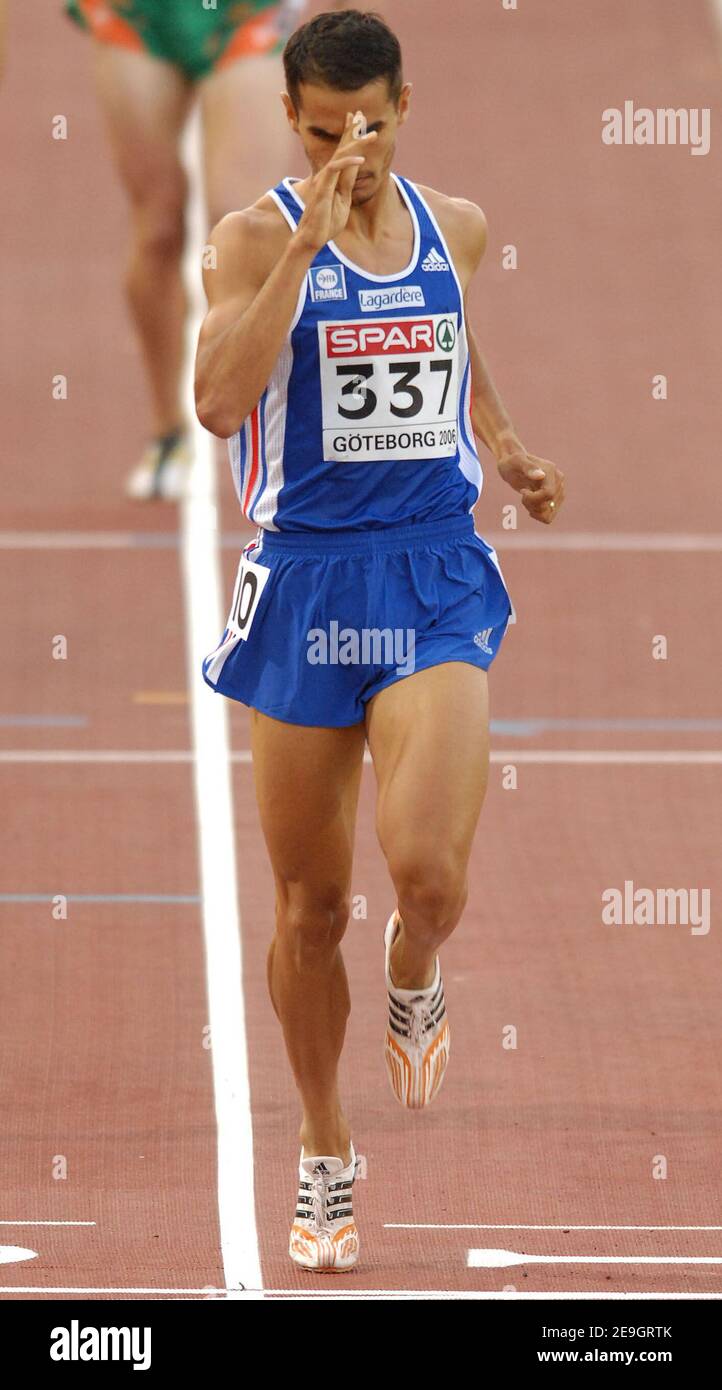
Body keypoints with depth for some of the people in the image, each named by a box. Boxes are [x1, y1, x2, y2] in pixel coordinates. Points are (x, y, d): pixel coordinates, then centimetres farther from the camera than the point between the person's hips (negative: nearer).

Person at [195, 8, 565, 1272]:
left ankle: (414, 984, 16)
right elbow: (220, 399, -24)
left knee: (427, 869, -20)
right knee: (310, 902, 7)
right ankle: (325, 1155, 26)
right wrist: (311, 239, -27)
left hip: (434, 576, 1)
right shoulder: (257, 239, -8)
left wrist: (504, 448, 11)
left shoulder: (454, 227, 6)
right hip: (303, 583, -1)